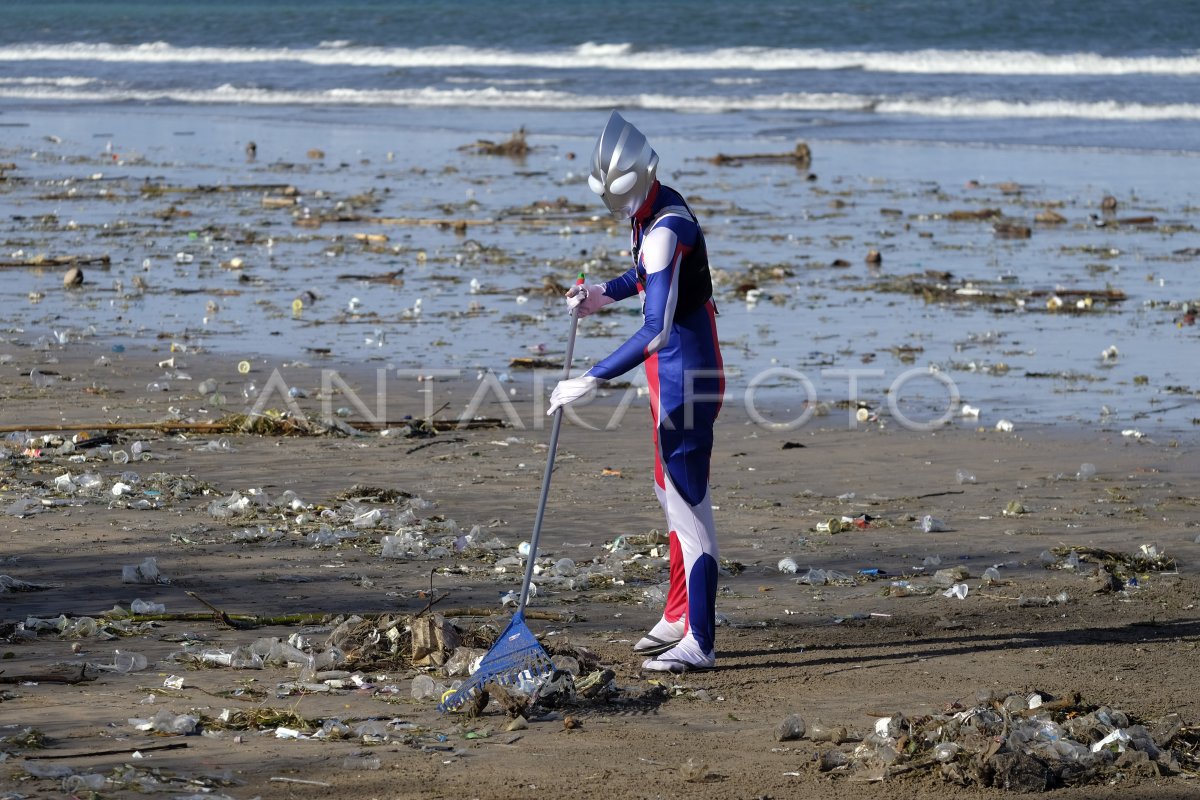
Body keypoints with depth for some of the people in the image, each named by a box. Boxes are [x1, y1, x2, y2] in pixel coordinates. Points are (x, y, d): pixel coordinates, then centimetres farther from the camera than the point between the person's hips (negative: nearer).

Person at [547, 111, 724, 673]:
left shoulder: (667, 231, -27)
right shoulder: (651, 206, 5)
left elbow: (657, 331, -34)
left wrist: (591, 380, -34)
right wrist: (605, 294, 11)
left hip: (685, 376, -11)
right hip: (673, 373, 11)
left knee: (687, 500, -7)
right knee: (671, 493, 20)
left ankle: (698, 643, -2)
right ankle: (678, 618, 33)